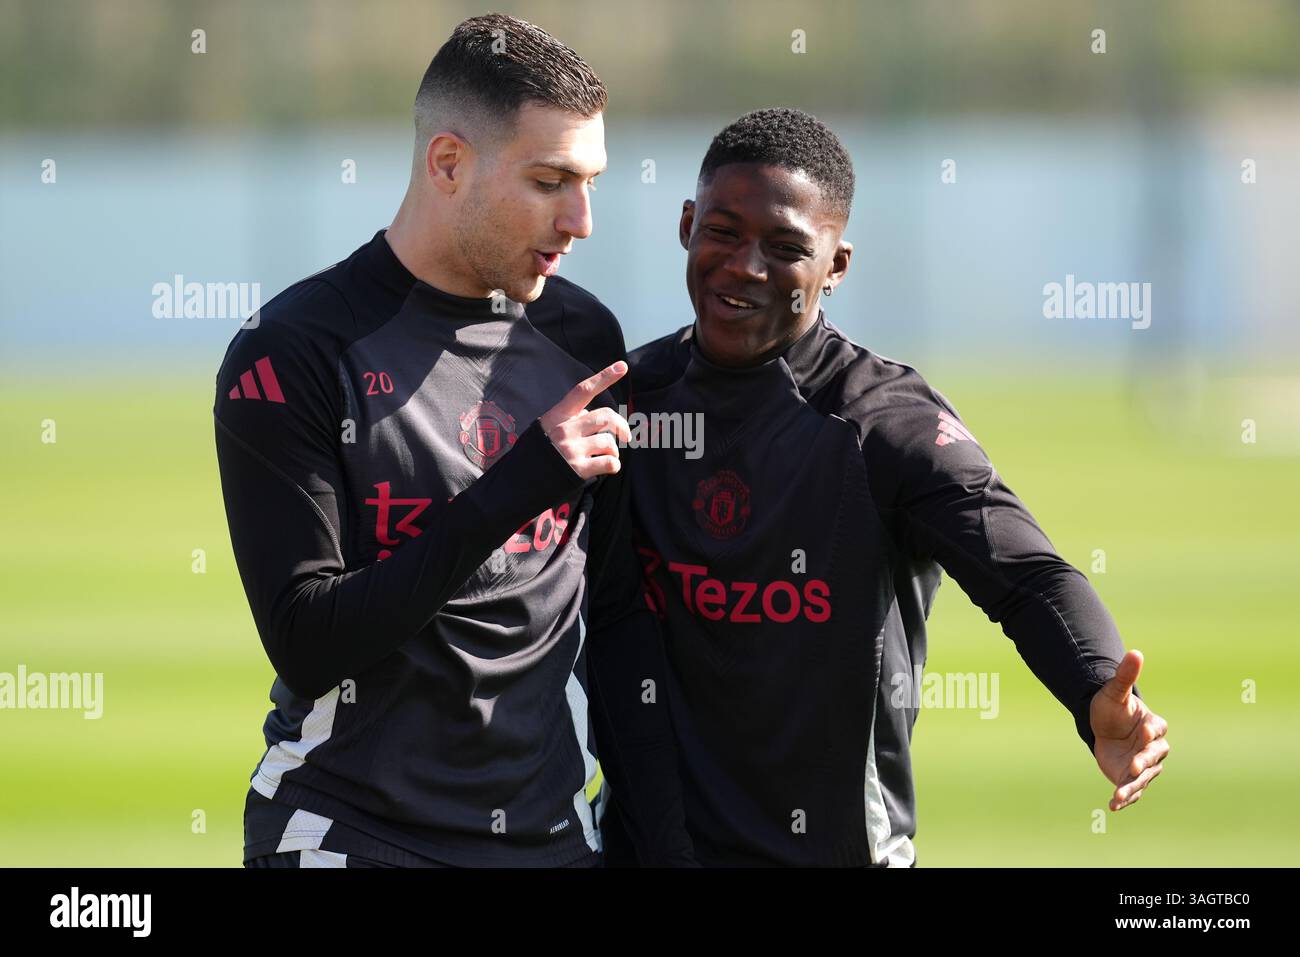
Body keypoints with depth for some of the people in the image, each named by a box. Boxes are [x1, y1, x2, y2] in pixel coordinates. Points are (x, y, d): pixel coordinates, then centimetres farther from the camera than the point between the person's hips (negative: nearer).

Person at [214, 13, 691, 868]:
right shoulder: (292, 356, -11)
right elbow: (306, 649, -18)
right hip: (352, 835, -5)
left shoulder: (582, 339, 5)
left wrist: (667, 837, 3)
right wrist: (509, 491, -25)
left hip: (552, 831, 5)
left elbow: (621, 613, 10)